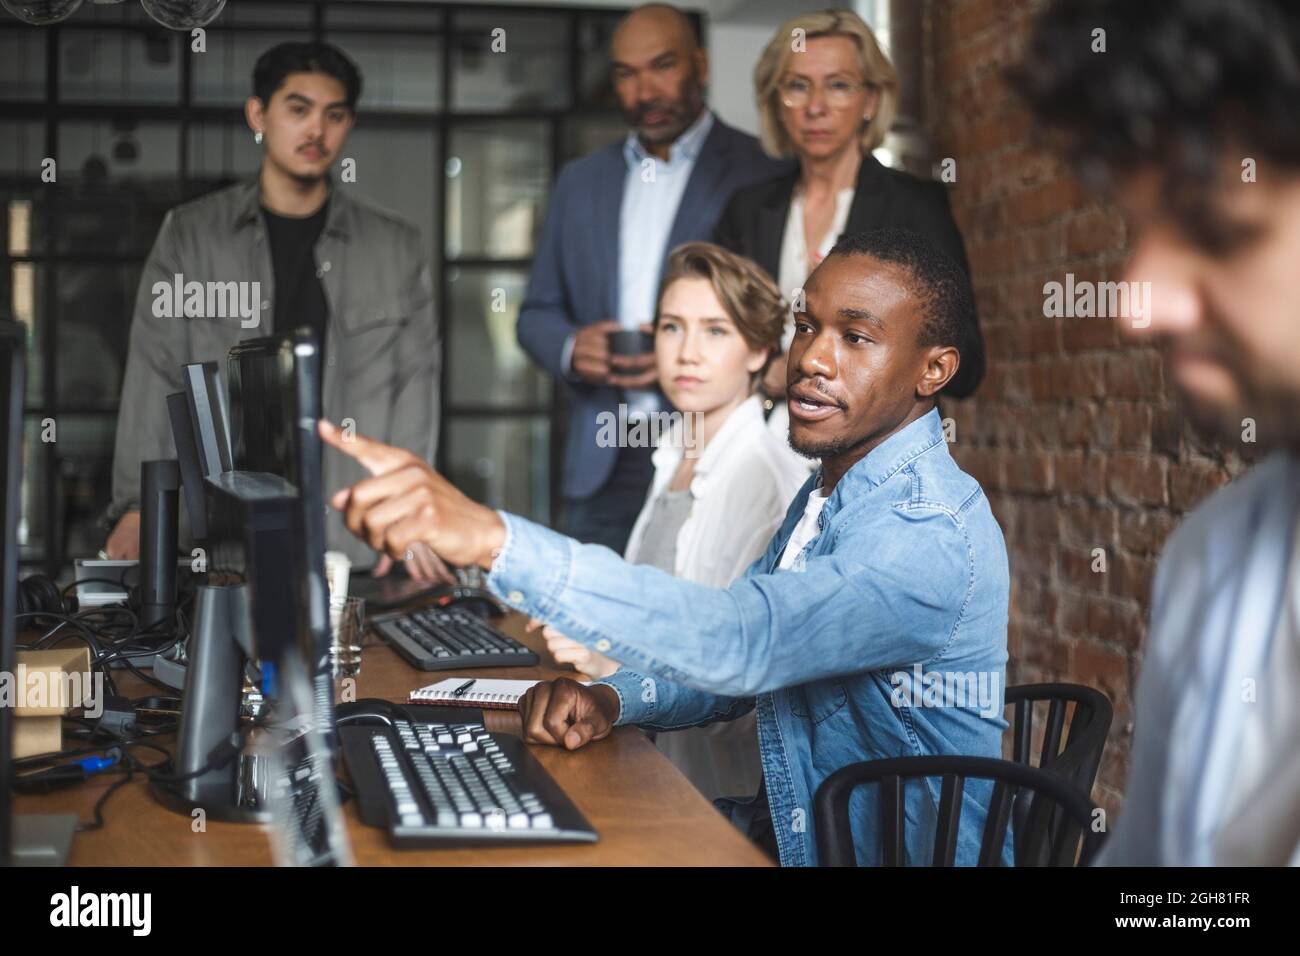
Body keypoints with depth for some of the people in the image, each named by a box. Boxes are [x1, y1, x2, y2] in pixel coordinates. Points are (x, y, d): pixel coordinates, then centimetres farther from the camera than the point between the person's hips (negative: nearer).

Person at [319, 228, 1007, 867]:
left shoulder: (928, 532, -24)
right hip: (791, 834, 8)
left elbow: (743, 640, -40)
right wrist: (612, 699, -9)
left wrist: (491, 538, -50)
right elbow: (746, 668, 14)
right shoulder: (826, 494, 10)